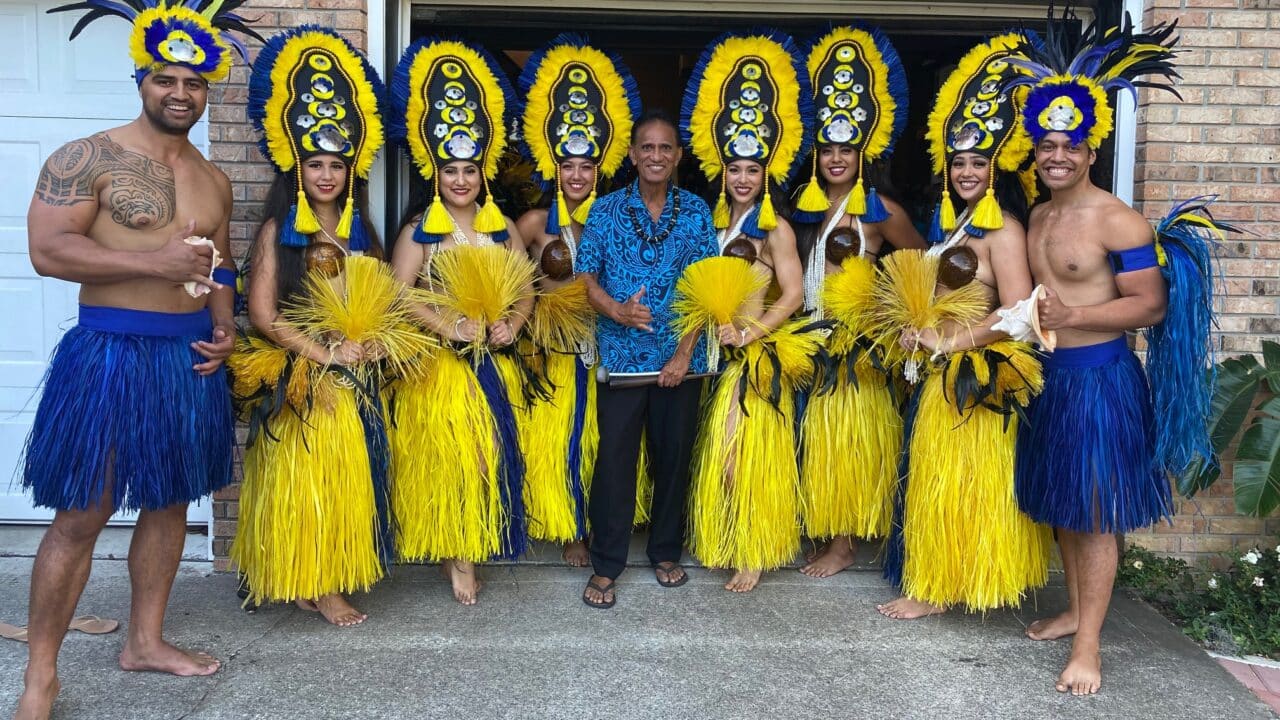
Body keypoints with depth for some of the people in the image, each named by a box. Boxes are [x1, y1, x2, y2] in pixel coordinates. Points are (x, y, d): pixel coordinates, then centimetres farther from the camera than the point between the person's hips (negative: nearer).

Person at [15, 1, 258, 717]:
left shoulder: (215, 181, 13)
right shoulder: (89, 158, -6)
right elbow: (47, 249, -15)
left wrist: (223, 325, 4)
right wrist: (157, 262, -21)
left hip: (192, 354, 6)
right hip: (111, 351, -6)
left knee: (170, 499, 12)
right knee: (82, 515, -4)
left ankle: (147, 639, 28)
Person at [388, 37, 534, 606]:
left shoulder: (502, 229, 11)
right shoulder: (418, 230, 0)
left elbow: (525, 289, 10)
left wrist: (511, 323, -10)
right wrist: (448, 325, -18)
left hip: (492, 360, 3)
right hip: (437, 362, -3)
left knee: (487, 448, 2)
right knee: (444, 449, -5)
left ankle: (470, 546, 15)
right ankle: (456, 552, 6)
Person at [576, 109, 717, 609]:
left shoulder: (695, 212, 4)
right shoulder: (606, 211, 3)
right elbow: (586, 276, 1)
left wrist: (685, 352, -8)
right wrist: (617, 311, -19)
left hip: (680, 359, 1)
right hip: (621, 356, -1)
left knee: (674, 455, 9)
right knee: (614, 458, -1)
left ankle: (666, 552, 27)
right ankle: (605, 566, 10)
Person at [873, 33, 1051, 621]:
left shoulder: (1003, 229, -15)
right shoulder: (952, 222, 12)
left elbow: (1016, 312, -24)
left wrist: (950, 341, -17)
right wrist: (915, 327, 3)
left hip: (980, 376, -9)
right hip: (943, 374, 9)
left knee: (962, 482, 2)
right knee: (937, 480, 14)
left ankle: (943, 587, 14)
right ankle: (936, 582, 26)